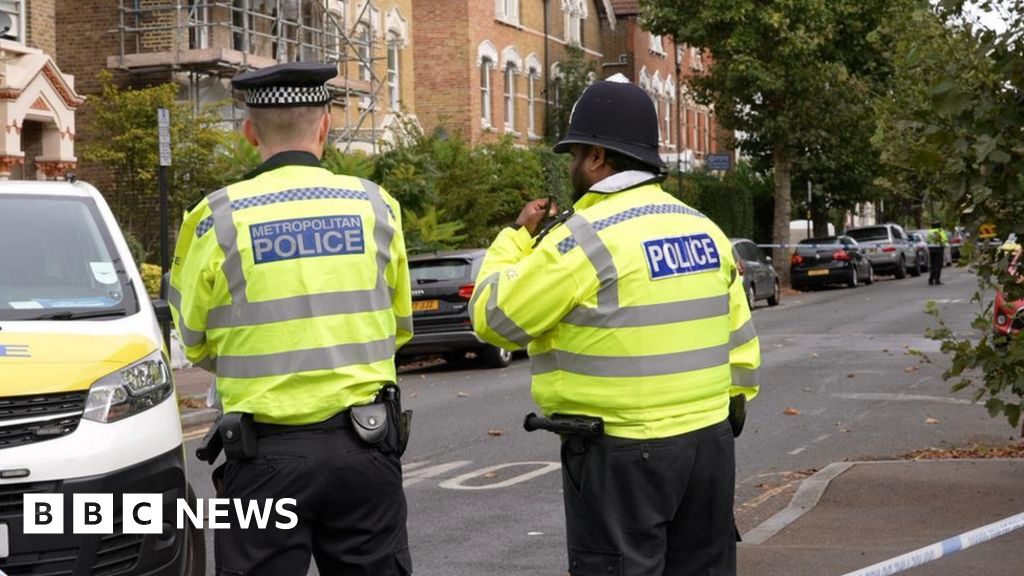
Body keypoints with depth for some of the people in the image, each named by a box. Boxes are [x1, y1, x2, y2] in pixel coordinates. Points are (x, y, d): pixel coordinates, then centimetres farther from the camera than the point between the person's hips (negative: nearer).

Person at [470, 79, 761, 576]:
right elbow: (740, 345, 13)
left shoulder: (585, 238, -14)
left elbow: (494, 319, -9)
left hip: (623, 455, -7)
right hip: (709, 442, 7)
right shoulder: (705, 230, 9)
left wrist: (516, 236, 4)